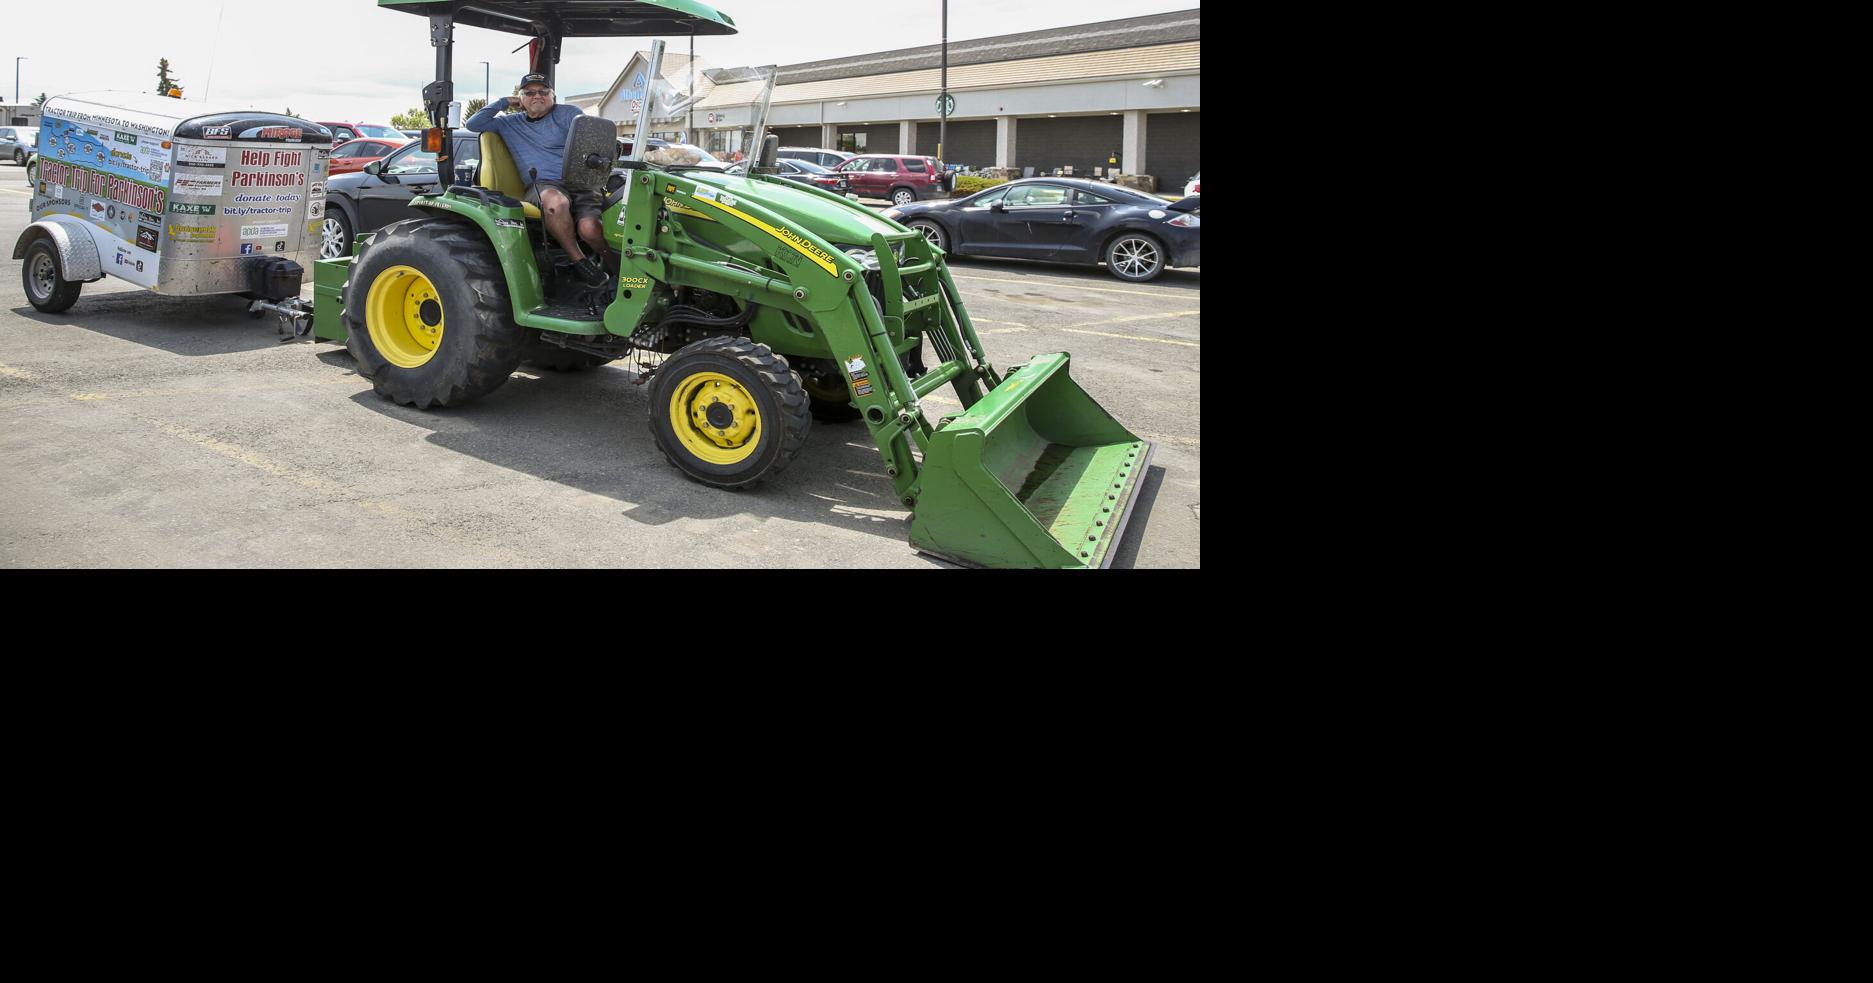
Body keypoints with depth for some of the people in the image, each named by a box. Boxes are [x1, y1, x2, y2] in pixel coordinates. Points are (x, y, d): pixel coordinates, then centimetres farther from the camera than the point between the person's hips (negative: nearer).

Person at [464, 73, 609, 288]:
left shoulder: (569, 114, 15)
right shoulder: (510, 124, 26)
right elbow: (473, 124, 21)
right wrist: (503, 103, 21)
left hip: (580, 182, -1)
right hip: (542, 187, 1)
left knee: (589, 229, -34)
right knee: (555, 200, -41)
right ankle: (579, 261, -24)